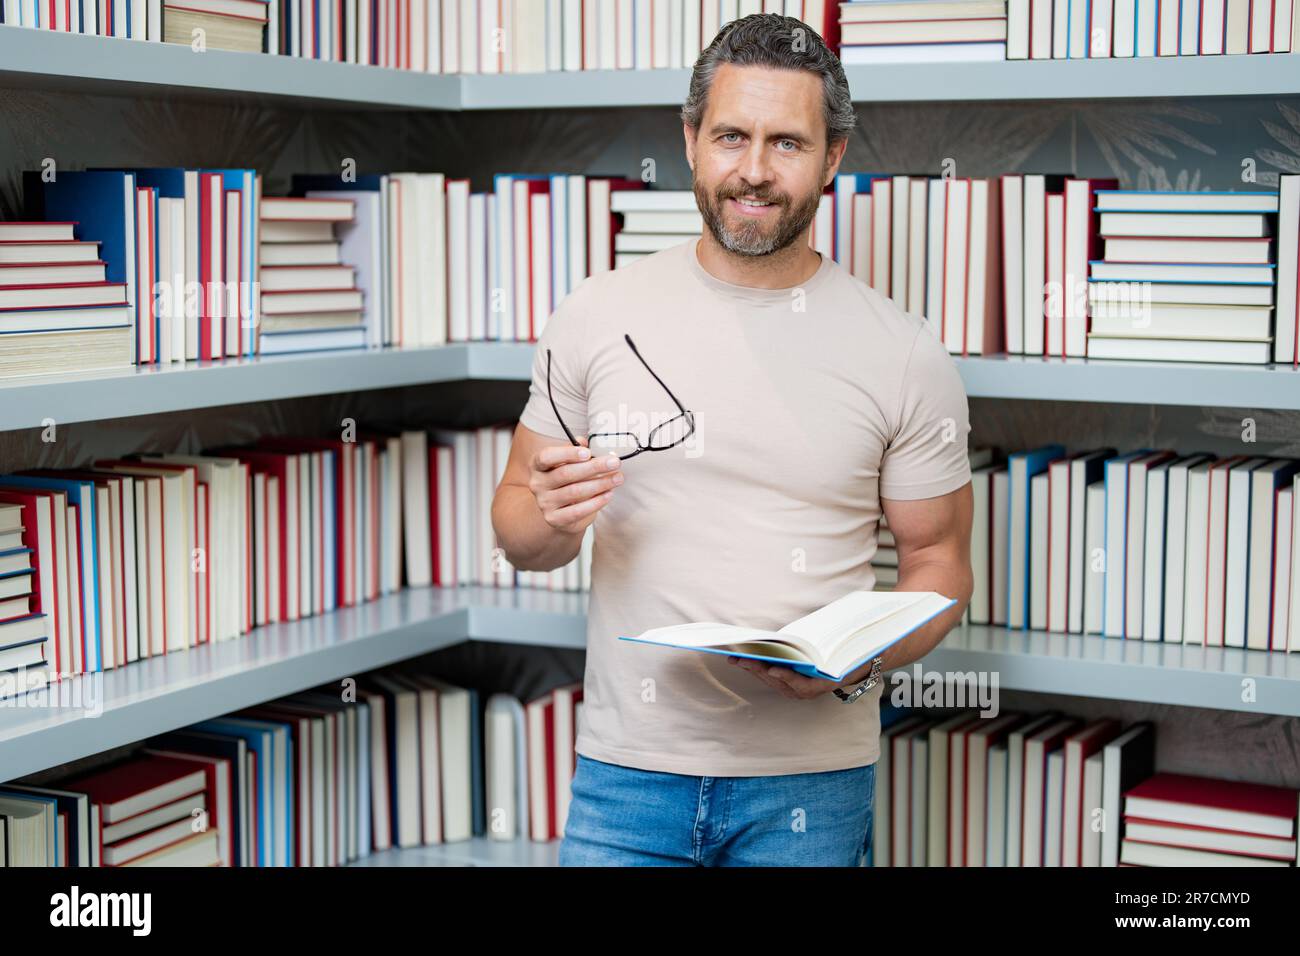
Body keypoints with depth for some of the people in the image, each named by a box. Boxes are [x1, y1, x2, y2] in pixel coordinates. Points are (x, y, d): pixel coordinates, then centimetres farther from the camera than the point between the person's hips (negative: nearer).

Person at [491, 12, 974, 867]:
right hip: (628, 767, 1)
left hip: (811, 780, -1)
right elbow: (519, 532, 8)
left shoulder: (904, 355, -3)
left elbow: (937, 561, 4)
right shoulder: (599, 316, 1)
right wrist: (551, 518, -15)